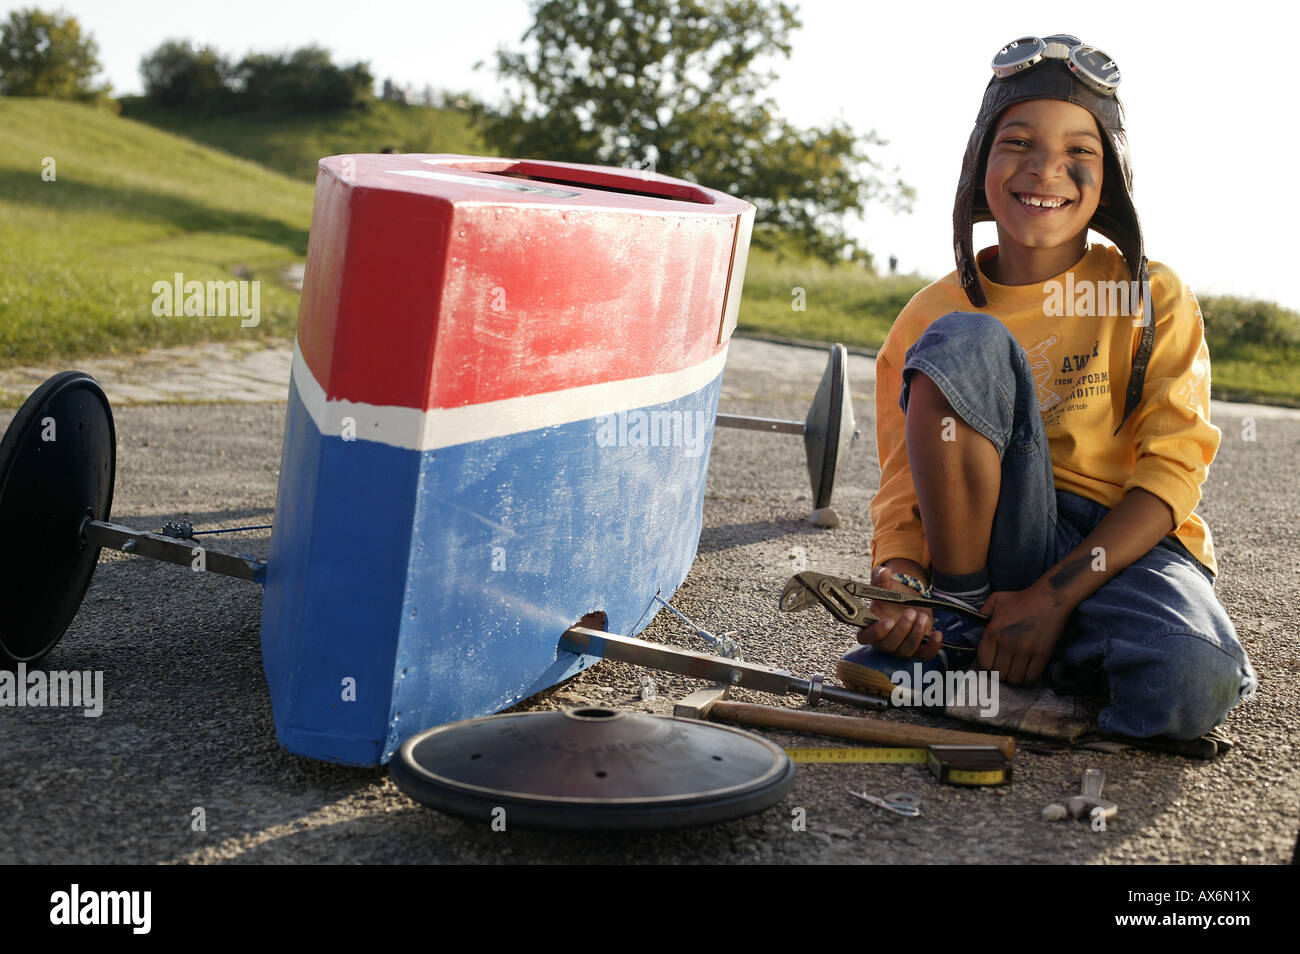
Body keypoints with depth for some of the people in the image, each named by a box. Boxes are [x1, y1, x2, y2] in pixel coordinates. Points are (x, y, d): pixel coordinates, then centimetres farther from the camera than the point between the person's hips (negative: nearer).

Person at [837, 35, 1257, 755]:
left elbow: (1172, 472, -9)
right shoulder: (935, 313, 3)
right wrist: (897, 581, -23)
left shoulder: (1152, 298, 0)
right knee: (965, 342, -23)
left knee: (1191, 687, -36)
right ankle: (957, 623, -15)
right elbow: (904, 487, 0)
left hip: (1125, 547, -1)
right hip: (1000, 544, 1)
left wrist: (1053, 595, -21)